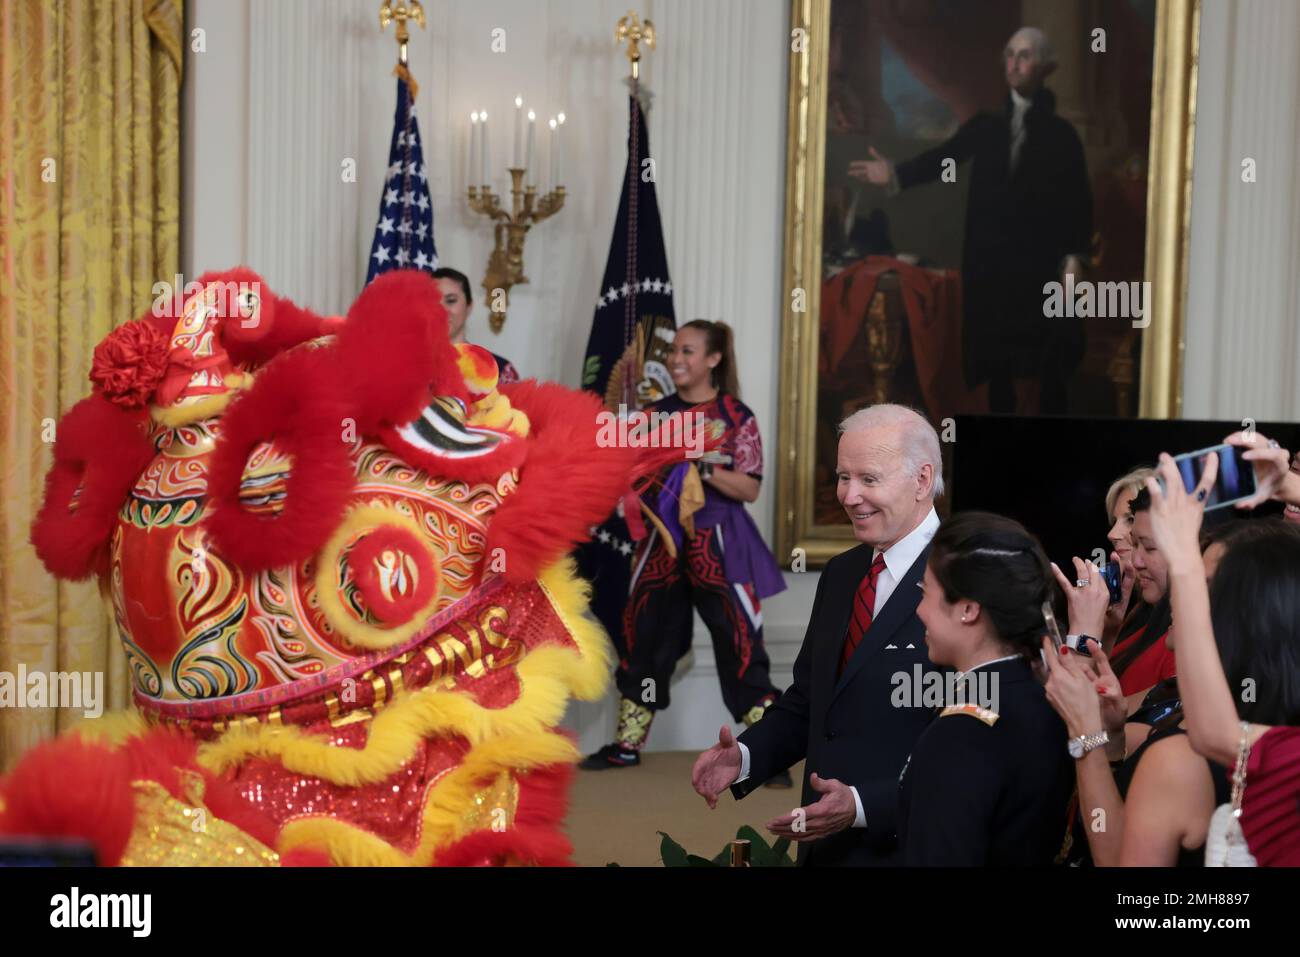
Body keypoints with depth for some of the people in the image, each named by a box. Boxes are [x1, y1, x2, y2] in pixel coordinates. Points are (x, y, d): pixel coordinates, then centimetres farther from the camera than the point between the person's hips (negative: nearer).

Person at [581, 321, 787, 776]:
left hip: (717, 542, -4)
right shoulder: (656, 414, 7)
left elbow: (749, 489, -9)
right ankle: (628, 742, 23)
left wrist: (702, 466, -19)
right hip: (663, 539, 5)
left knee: (739, 644, -6)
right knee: (643, 636, 10)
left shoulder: (735, 416, -4)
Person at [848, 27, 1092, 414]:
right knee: (997, 360, 7)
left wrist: (1075, 257, -9)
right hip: (991, 261, 2)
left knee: (1048, 364, -4)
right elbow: (943, 158, -1)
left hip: (1042, 262, -2)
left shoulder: (1061, 133, 3)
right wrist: (896, 174, -18)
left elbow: (1079, 200, -1)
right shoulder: (985, 127, 10)